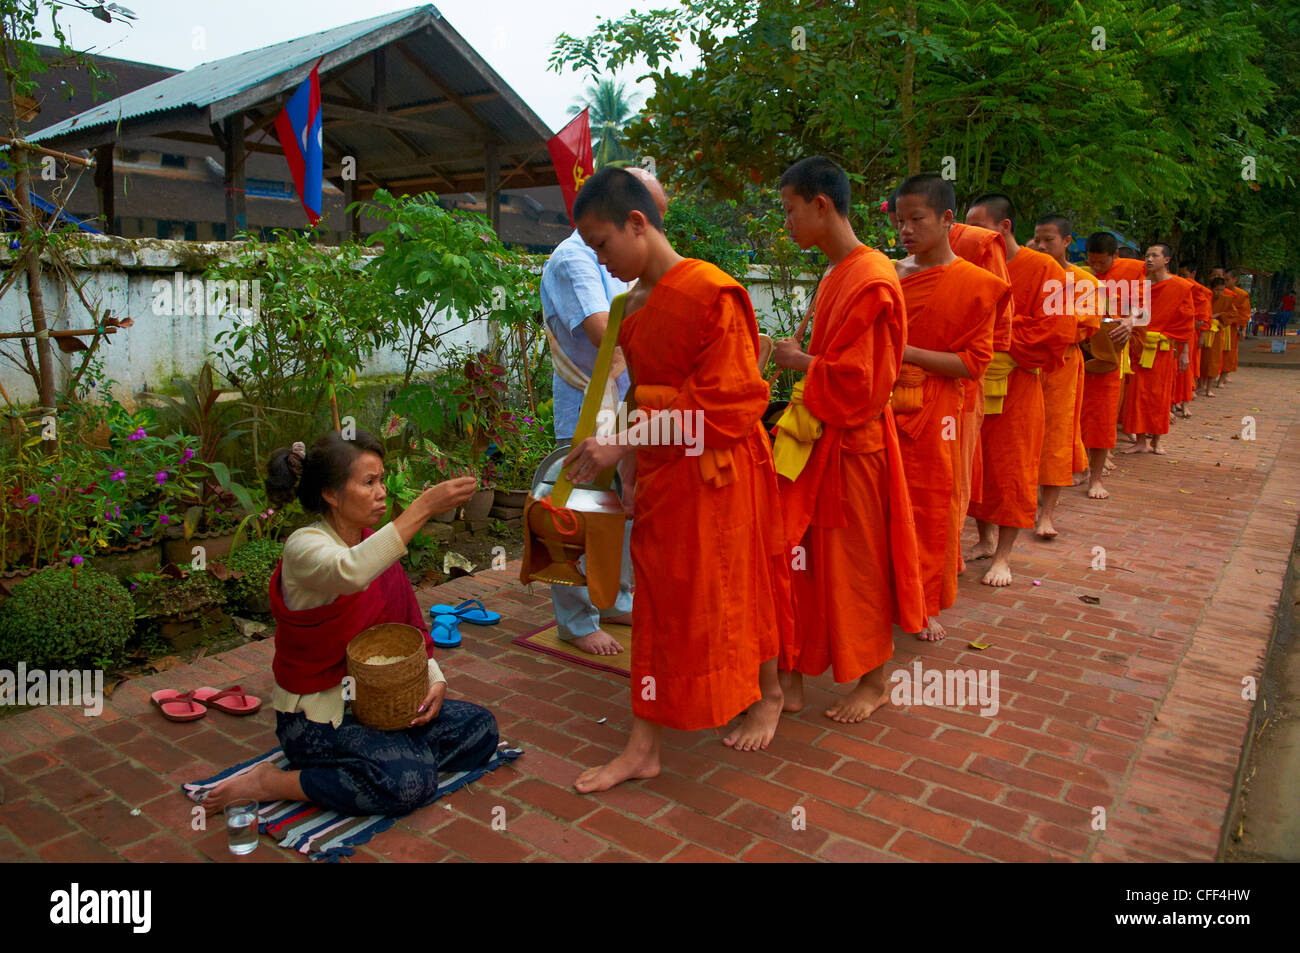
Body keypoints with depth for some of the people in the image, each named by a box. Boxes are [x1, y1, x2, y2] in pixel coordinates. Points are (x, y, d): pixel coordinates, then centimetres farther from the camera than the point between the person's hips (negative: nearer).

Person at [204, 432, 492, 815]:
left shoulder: (373, 544, 5)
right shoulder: (305, 546, -20)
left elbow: (407, 630, 9)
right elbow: (351, 573, -46)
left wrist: (434, 680, -8)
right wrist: (422, 507, -49)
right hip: (317, 716, -7)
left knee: (480, 727, -4)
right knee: (410, 783, -27)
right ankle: (269, 782, -8)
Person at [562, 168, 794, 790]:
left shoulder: (709, 292, -17)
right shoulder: (635, 305, 9)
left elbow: (726, 403, -22)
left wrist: (623, 445, -25)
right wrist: (629, 468, 7)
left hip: (715, 475, -8)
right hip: (659, 475, 8)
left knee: (738, 588, 7)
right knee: (658, 603, 14)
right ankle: (644, 747, 27)